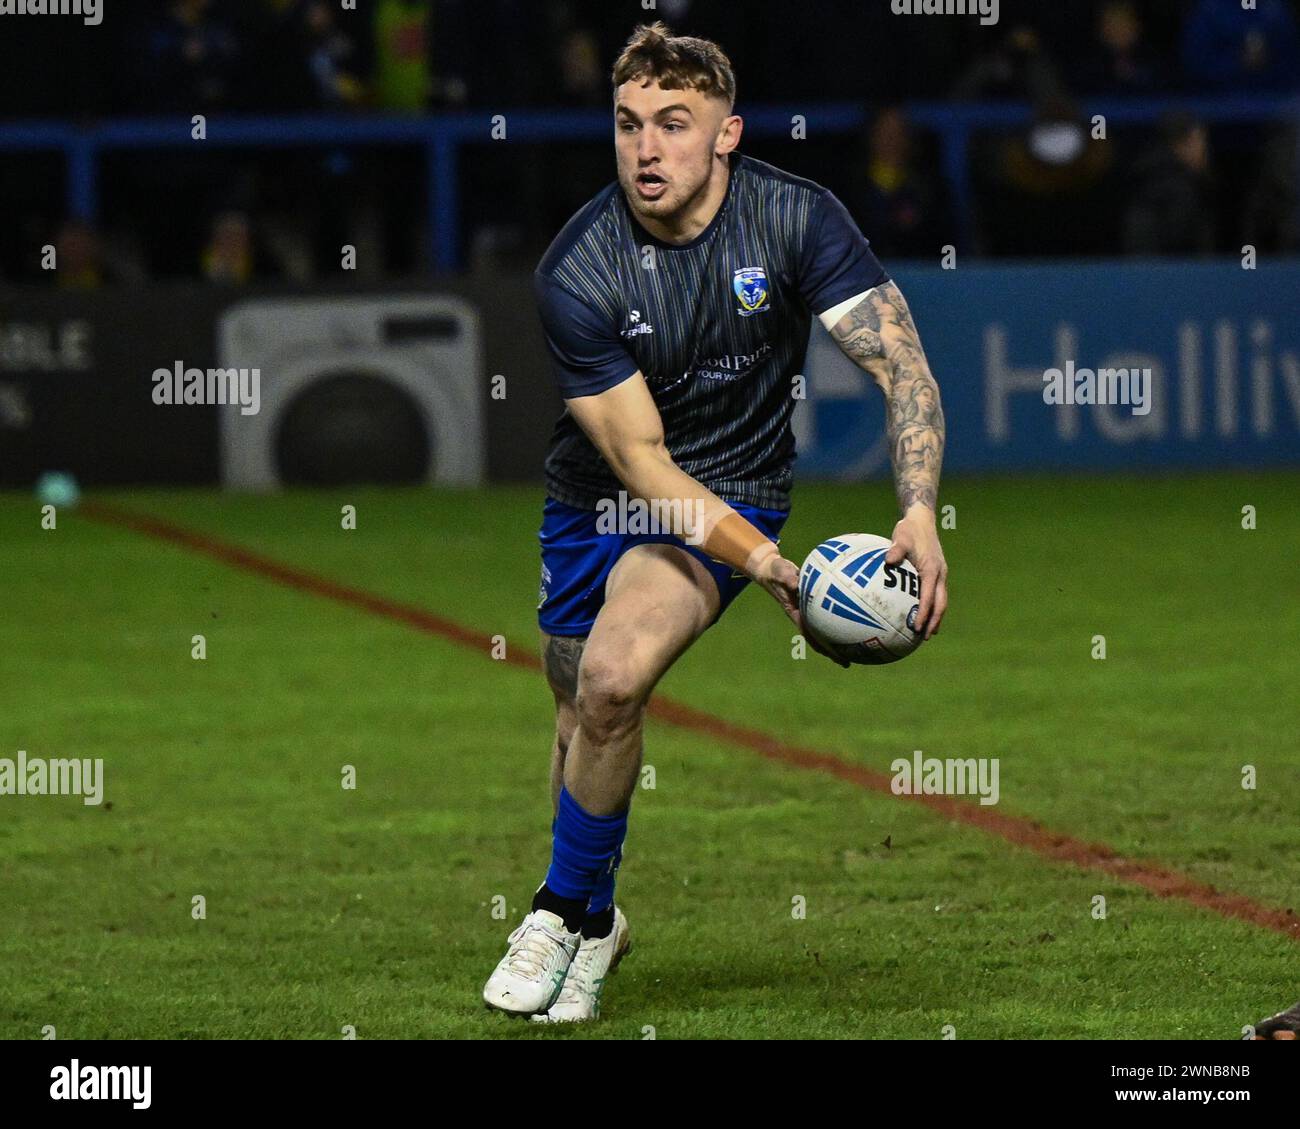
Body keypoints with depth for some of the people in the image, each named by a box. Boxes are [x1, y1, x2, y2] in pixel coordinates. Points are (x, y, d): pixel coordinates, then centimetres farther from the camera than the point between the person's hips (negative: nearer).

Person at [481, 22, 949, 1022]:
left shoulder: (795, 218, -18)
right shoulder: (575, 272, -20)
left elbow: (902, 366, -18)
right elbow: (639, 461, -20)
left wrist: (920, 513, -34)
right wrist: (768, 565, -30)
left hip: (734, 490, -2)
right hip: (597, 501, 2)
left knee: (614, 678, -25)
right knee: (584, 713, 12)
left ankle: (566, 908, -6)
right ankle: (595, 919, 41)